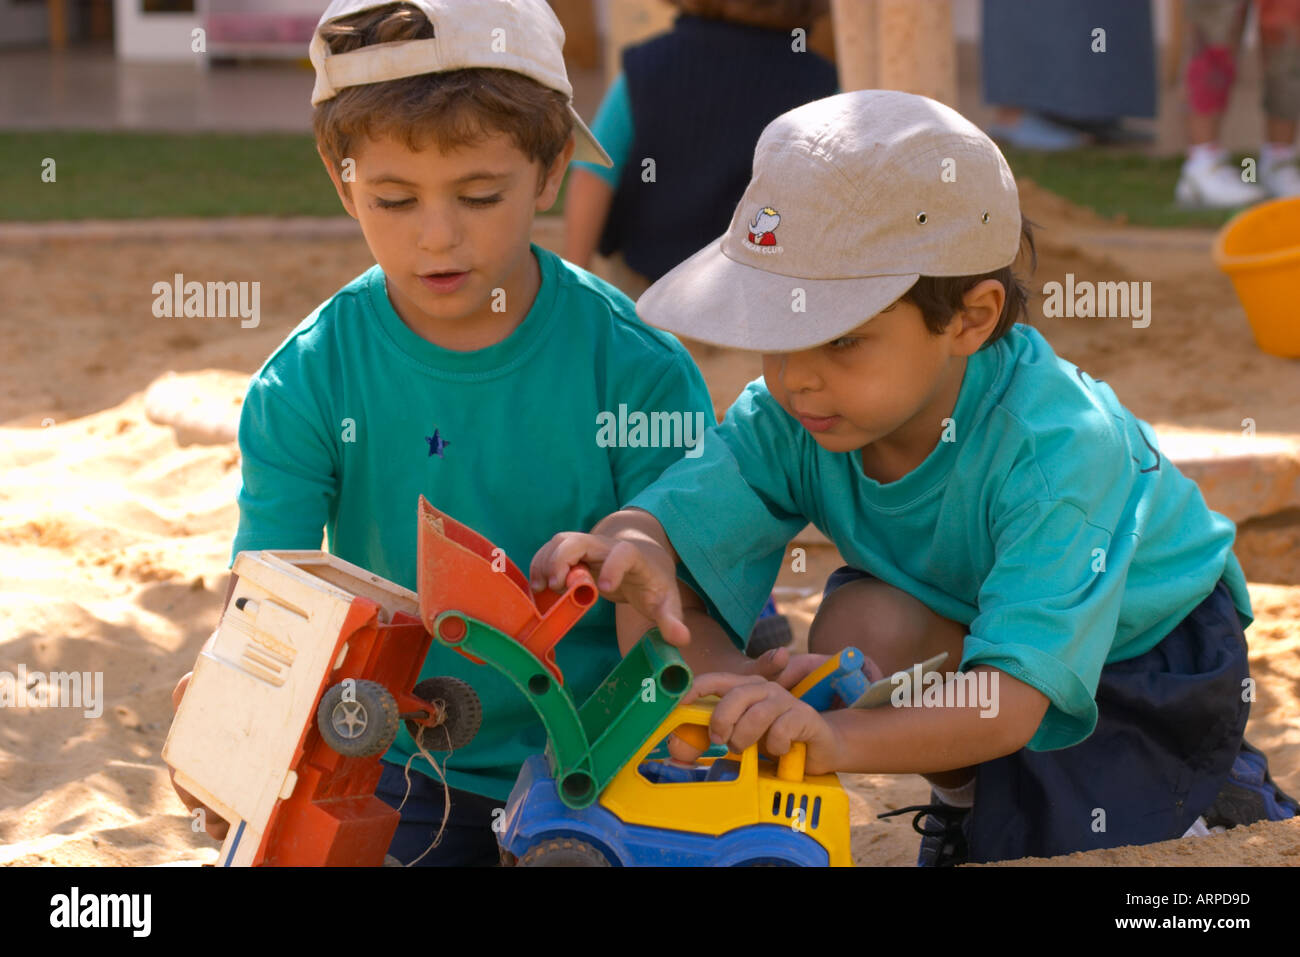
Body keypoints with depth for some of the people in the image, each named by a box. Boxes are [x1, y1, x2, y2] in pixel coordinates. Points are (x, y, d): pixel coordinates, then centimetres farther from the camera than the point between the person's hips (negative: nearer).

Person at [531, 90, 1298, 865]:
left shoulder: (1059, 447, -40)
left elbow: (1012, 701, -47)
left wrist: (836, 738, -64)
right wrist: (635, 549, -61)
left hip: (1148, 653, -5)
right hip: (967, 617, 5)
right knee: (856, 626, -25)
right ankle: (969, 799, 3)